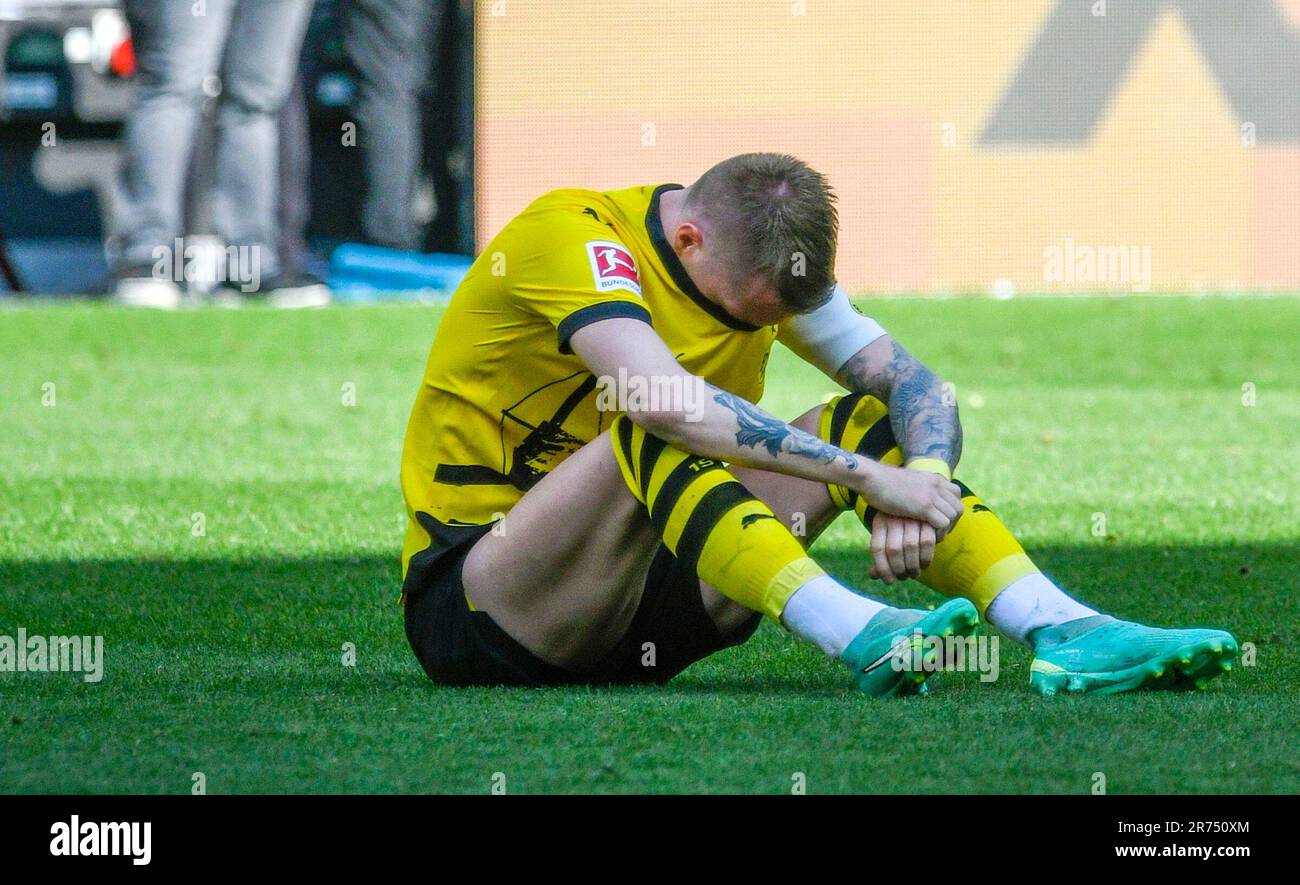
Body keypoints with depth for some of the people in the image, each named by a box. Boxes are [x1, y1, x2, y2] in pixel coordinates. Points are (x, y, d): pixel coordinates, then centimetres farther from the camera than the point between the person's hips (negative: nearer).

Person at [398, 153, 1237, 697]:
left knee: (866, 422, -5)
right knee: (651, 433, -34)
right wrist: (870, 475, -33)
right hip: (470, 608, -7)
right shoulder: (571, 234, -20)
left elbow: (913, 383, 2)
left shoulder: (761, 264, 3)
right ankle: (861, 636, -48)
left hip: (632, 603, 7)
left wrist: (922, 479, -21)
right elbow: (664, 400, -36)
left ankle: (1065, 630, -22)